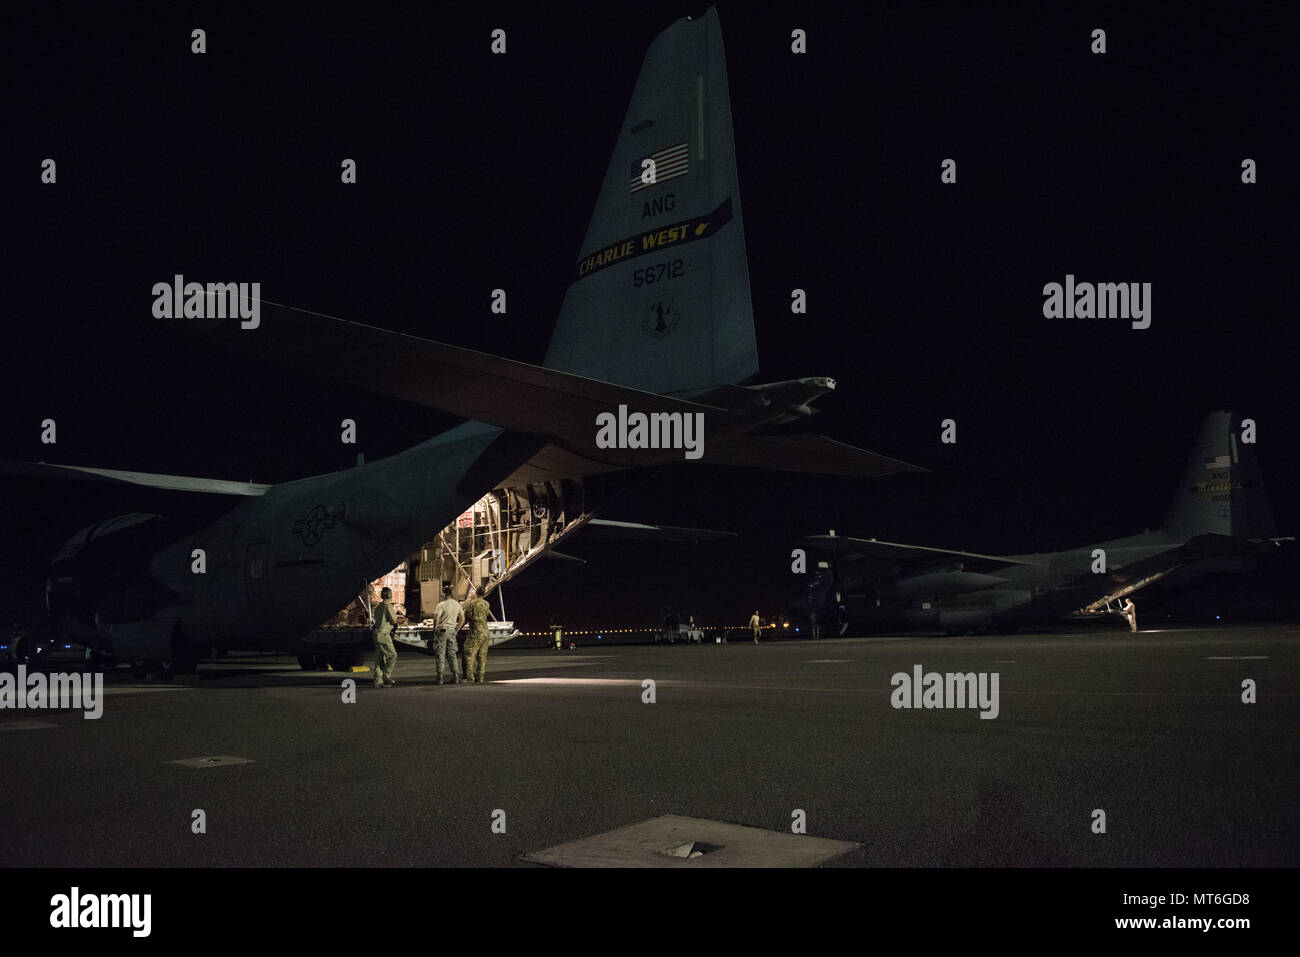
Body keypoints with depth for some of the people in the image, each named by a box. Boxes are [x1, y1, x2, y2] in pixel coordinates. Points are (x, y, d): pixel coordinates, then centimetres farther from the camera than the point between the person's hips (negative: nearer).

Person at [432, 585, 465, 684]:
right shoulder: (457, 604, 6)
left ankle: (440, 678, 1)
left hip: (442, 630, -5)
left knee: (440, 655, 1)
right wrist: (456, 629, 17)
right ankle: (456, 677, 10)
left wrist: (435, 628, -10)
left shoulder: (441, 604, -14)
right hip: (452, 631, 5)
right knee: (452, 654, 13)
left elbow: (436, 618, -23)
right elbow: (462, 619, 13)